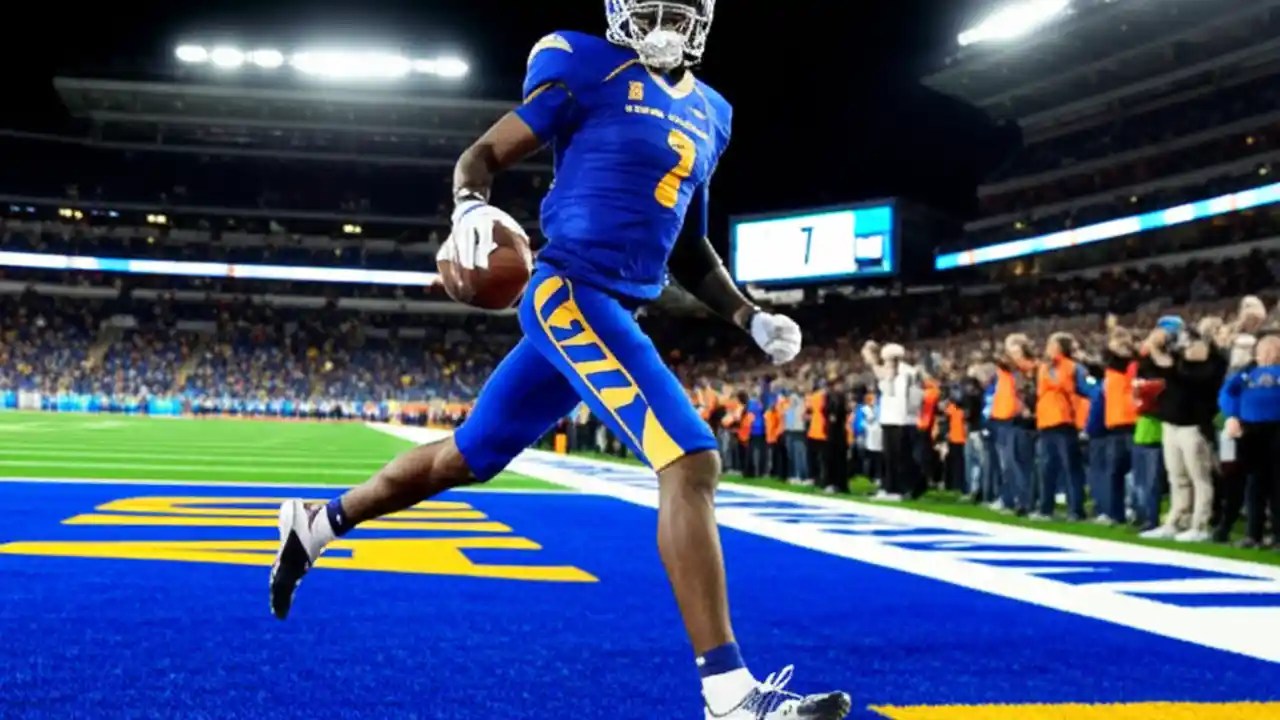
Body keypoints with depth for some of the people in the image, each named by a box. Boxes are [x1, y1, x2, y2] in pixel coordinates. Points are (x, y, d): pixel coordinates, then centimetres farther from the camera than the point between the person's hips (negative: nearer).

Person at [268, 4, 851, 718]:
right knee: (692, 462, -19)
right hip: (571, 293, -9)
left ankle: (316, 522, 37)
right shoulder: (589, 69, -2)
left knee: (469, 456, 18)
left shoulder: (708, 113, 19)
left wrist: (750, 316, 16)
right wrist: (471, 207, -22)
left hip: (615, 310, 9)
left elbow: (687, 249, 26)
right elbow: (483, 155, -1)